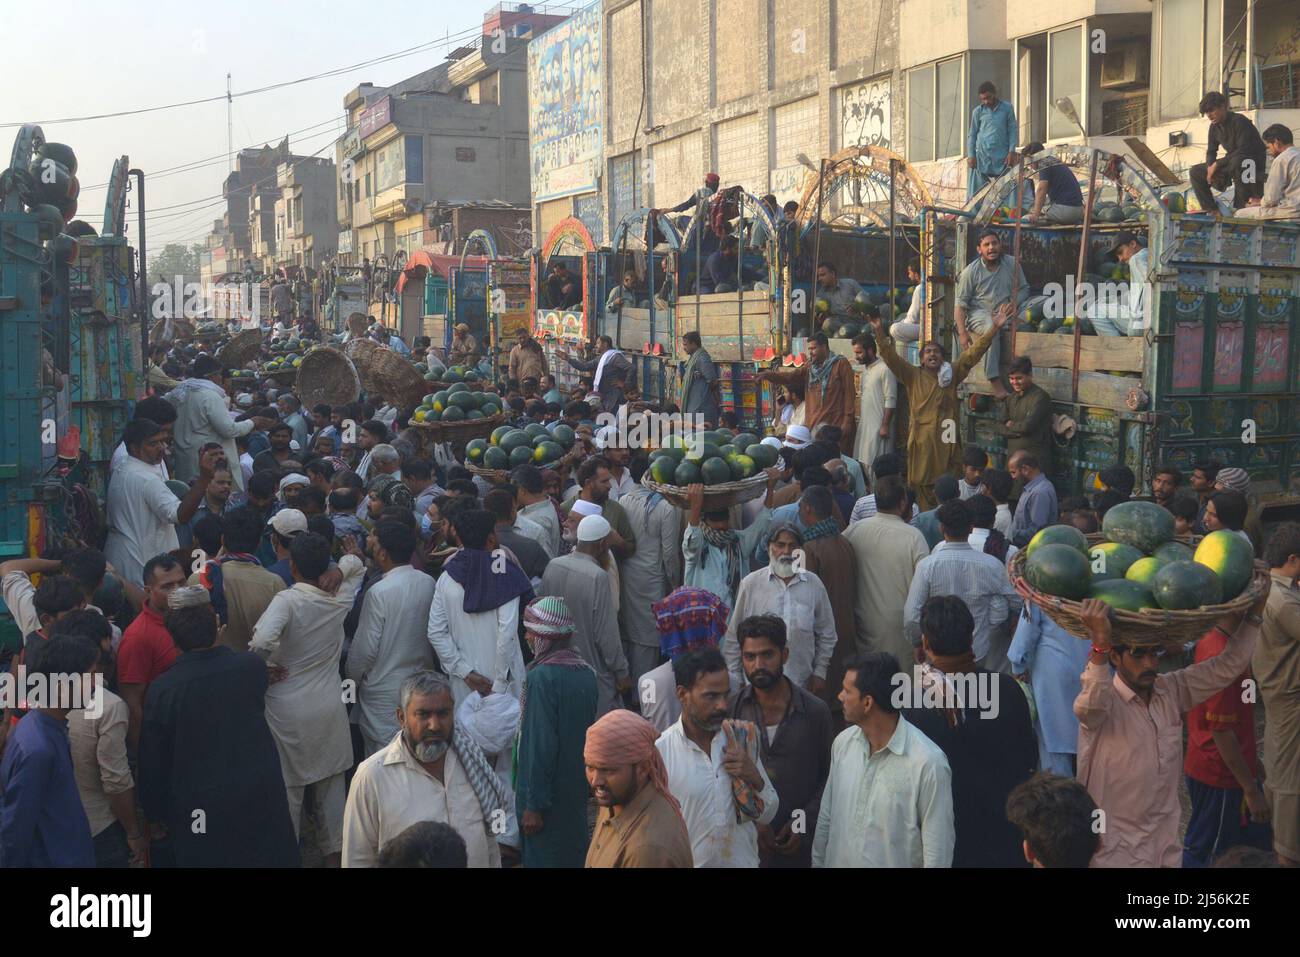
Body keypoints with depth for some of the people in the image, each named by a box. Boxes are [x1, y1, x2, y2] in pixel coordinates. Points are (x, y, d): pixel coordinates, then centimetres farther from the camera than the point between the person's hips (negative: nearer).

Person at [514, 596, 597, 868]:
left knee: (543, 857, 6)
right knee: (574, 853, 18)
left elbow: (541, 745, -22)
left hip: (547, 794, -7)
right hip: (577, 790, 7)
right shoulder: (586, 673, 1)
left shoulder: (542, 677, -21)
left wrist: (534, 805, -17)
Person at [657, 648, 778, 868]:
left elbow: (768, 815, 0)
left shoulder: (743, 736, -7)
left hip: (745, 860, 3)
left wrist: (755, 778, -16)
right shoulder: (658, 754, -18)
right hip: (689, 861, -3)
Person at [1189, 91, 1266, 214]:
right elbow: (1211, 151, 8)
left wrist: (1217, 164, -26)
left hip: (1255, 162, -8)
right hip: (1231, 163, 8)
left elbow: (1243, 150, -29)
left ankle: (1240, 206, -35)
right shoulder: (1215, 126, 3)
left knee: (1237, 161, -43)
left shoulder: (1239, 121, -21)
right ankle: (1211, 209, -2)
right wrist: (1210, 168, -14)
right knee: (1195, 172, 1)